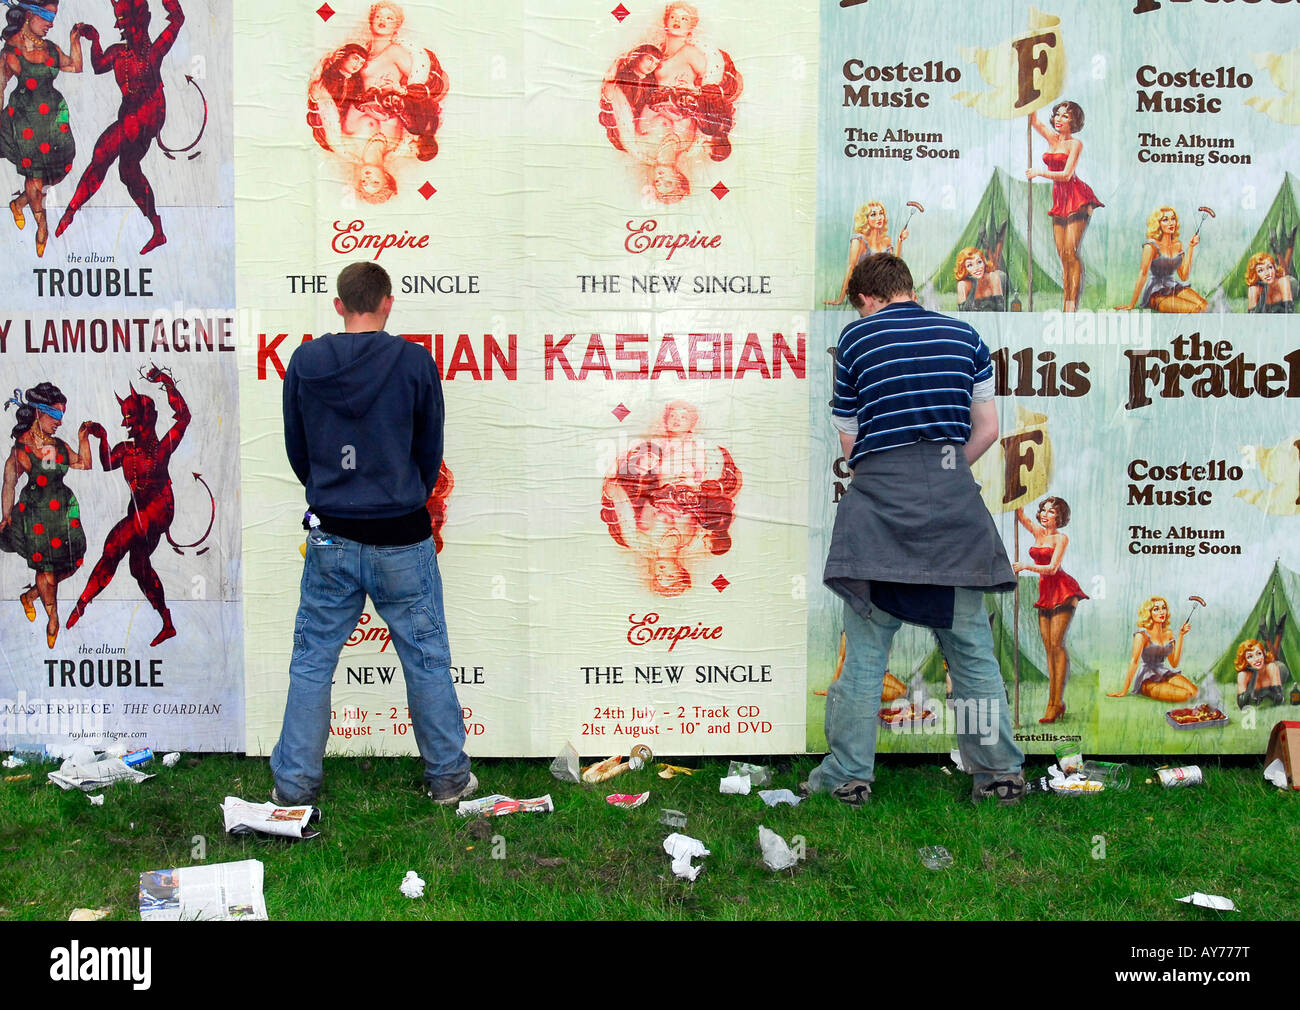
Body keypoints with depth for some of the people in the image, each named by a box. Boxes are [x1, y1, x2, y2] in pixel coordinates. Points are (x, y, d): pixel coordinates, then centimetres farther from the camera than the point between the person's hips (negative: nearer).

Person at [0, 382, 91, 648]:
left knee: (72, 561, 6)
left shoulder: (58, 445, 5)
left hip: (64, 510, 6)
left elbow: (84, 464, 17)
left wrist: (83, 439, 5)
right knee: (46, 567, 2)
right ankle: (53, 618, 23)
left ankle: (30, 596, 29)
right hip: (36, 513, -6)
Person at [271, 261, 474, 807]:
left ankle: (294, 782, 19)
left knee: (312, 660, 12)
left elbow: (296, 450, 7)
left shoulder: (305, 361, -2)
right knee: (426, 659, 10)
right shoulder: (414, 360, -7)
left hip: (331, 539, 2)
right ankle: (447, 776, 21)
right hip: (402, 538, -1)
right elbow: (431, 451, 3)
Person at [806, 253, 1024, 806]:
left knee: (865, 647, 1)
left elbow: (848, 442, 8)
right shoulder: (965, 335, 14)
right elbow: (987, 429, 9)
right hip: (954, 499, 3)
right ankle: (1001, 771, 12)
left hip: (880, 493, -2)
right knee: (971, 645, 8)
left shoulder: (855, 337, 8)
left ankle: (848, 773, 5)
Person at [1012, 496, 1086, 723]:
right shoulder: (1038, 532, 14)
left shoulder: (1061, 538, -4)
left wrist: (1027, 566, -20)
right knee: (1048, 647, 3)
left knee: (1056, 644, -12)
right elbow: (1020, 515, 11)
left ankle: (1057, 702, -13)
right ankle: (1053, 702, 3)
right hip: (1045, 592, 7)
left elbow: (1052, 568, -13)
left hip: (1062, 592, -7)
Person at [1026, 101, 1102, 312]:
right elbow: (1033, 121, 12)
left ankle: (1073, 304, -16)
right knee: (1062, 254, 2)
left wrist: (1039, 173, -15)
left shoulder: (1075, 144, -5)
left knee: (1071, 252, -14)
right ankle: (1066, 304, 2)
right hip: (1059, 199, 7)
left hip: (1077, 199, -7)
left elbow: (1066, 175, -14)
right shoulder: (1052, 138, 13)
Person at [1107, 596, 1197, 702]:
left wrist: (1181, 635, 2)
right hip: (1148, 679, -7)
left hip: (1165, 674, 7)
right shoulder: (1143, 634, -10)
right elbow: (1134, 662, -18)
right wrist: (1124, 691, -21)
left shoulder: (1169, 633, 9)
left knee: (1193, 691, -20)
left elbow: (1174, 663, 4)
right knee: (1184, 695, -26)